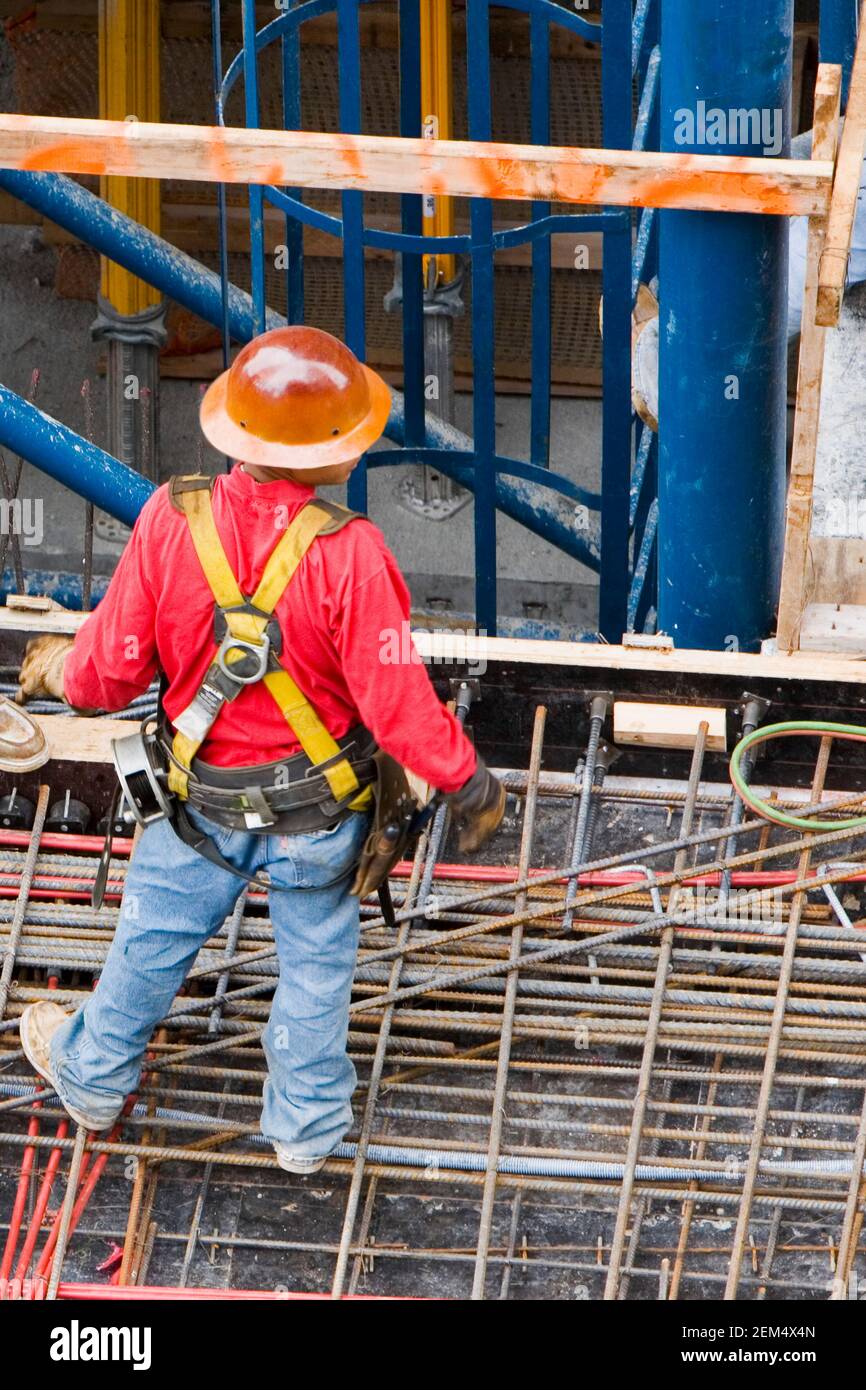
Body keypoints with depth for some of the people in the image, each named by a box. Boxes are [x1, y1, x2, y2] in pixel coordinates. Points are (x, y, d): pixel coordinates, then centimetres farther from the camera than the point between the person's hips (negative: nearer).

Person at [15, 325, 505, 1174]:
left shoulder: (170, 522, -22)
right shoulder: (346, 552, -29)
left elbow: (110, 674, -13)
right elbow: (395, 701, -23)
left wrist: (58, 669, 10)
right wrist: (465, 783, -8)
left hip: (204, 801, 2)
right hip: (321, 803, -2)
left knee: (154, 938, 25)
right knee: (315, 955, 22)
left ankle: (94, 1073, 48)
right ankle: (306, 1122, 37)